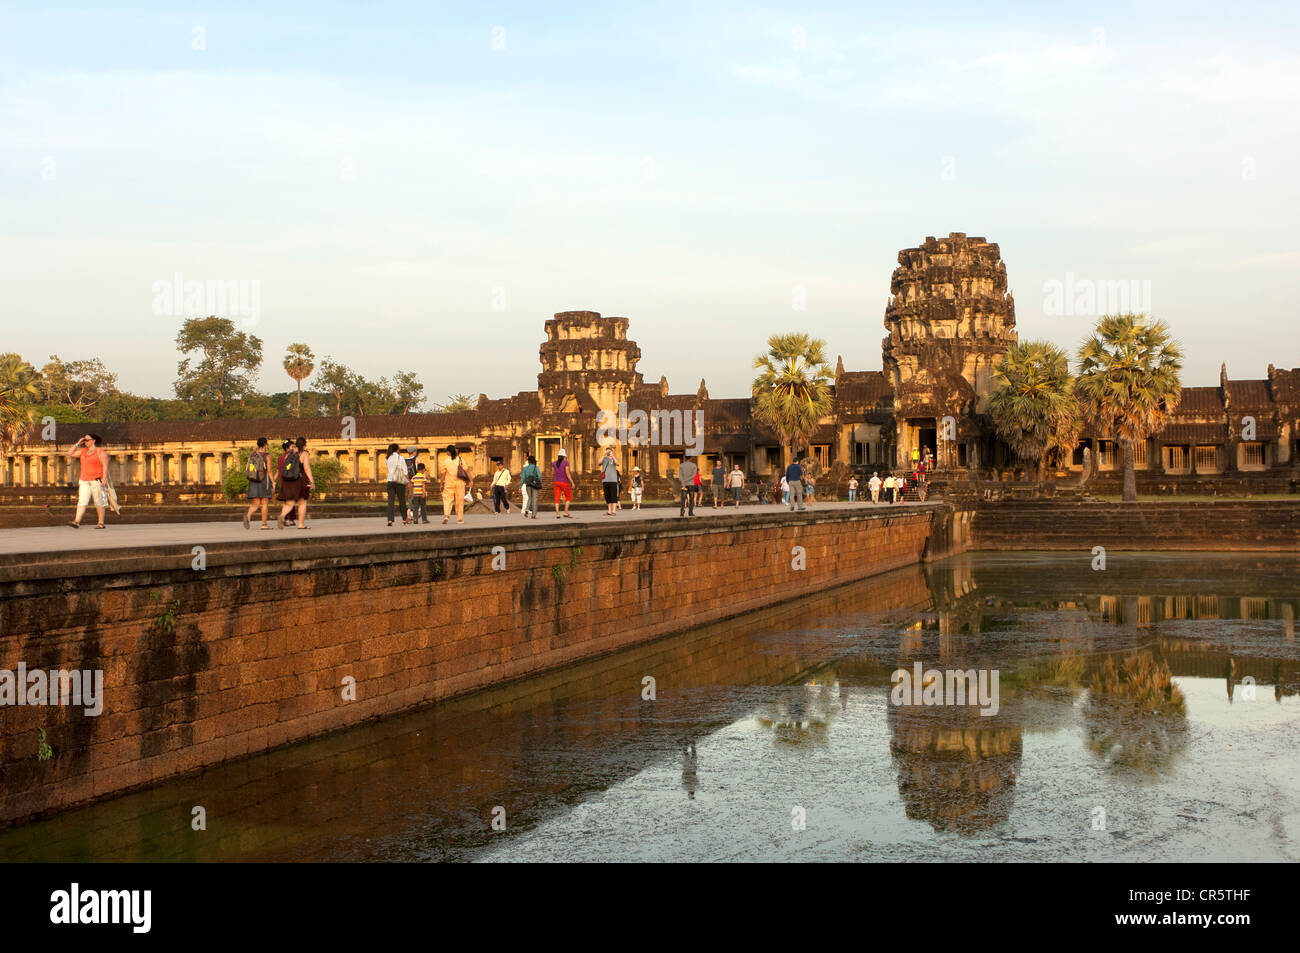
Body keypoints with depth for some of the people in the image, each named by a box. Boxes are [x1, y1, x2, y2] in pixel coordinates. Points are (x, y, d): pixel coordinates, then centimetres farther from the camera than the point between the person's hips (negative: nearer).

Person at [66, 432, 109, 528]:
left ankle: (101, 523, 9)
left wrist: (104, 480, -18)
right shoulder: (83, 451, 14)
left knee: (99, 502, 1)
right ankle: (76, 522, -16)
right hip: (84, 481, 6)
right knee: (82, 501, -7)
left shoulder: (100, 452, -6)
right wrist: (78, 444, 7)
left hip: (96, 480, -6)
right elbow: (70, 453, 15)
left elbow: (105, 466, -10)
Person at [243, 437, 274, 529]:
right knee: (265, 503, 6)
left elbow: (248, 469, 6)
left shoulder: (252, 454, 6)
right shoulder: (267, 456, -8)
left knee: (255, 504, 4)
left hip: (253, 482, 4)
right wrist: (273, 482, -4)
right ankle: (264, 524, 7)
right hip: (264, 481, -4)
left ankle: (248, 514, -26)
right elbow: (269, 471, -11)